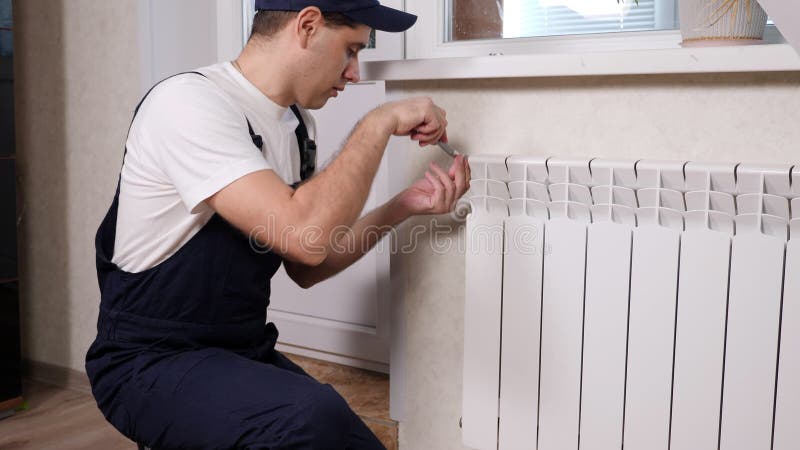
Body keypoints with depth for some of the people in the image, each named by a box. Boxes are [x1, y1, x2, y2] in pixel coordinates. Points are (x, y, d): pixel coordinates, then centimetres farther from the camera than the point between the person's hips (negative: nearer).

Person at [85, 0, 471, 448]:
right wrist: (380, 122, -18)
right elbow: (307, 237, -30)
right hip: (152, 362, -7)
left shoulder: (296, 123, 7)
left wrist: (405, 205, 1)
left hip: (247, 353, 8)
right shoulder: (189, 102, -19)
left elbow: (305, 266, 11)